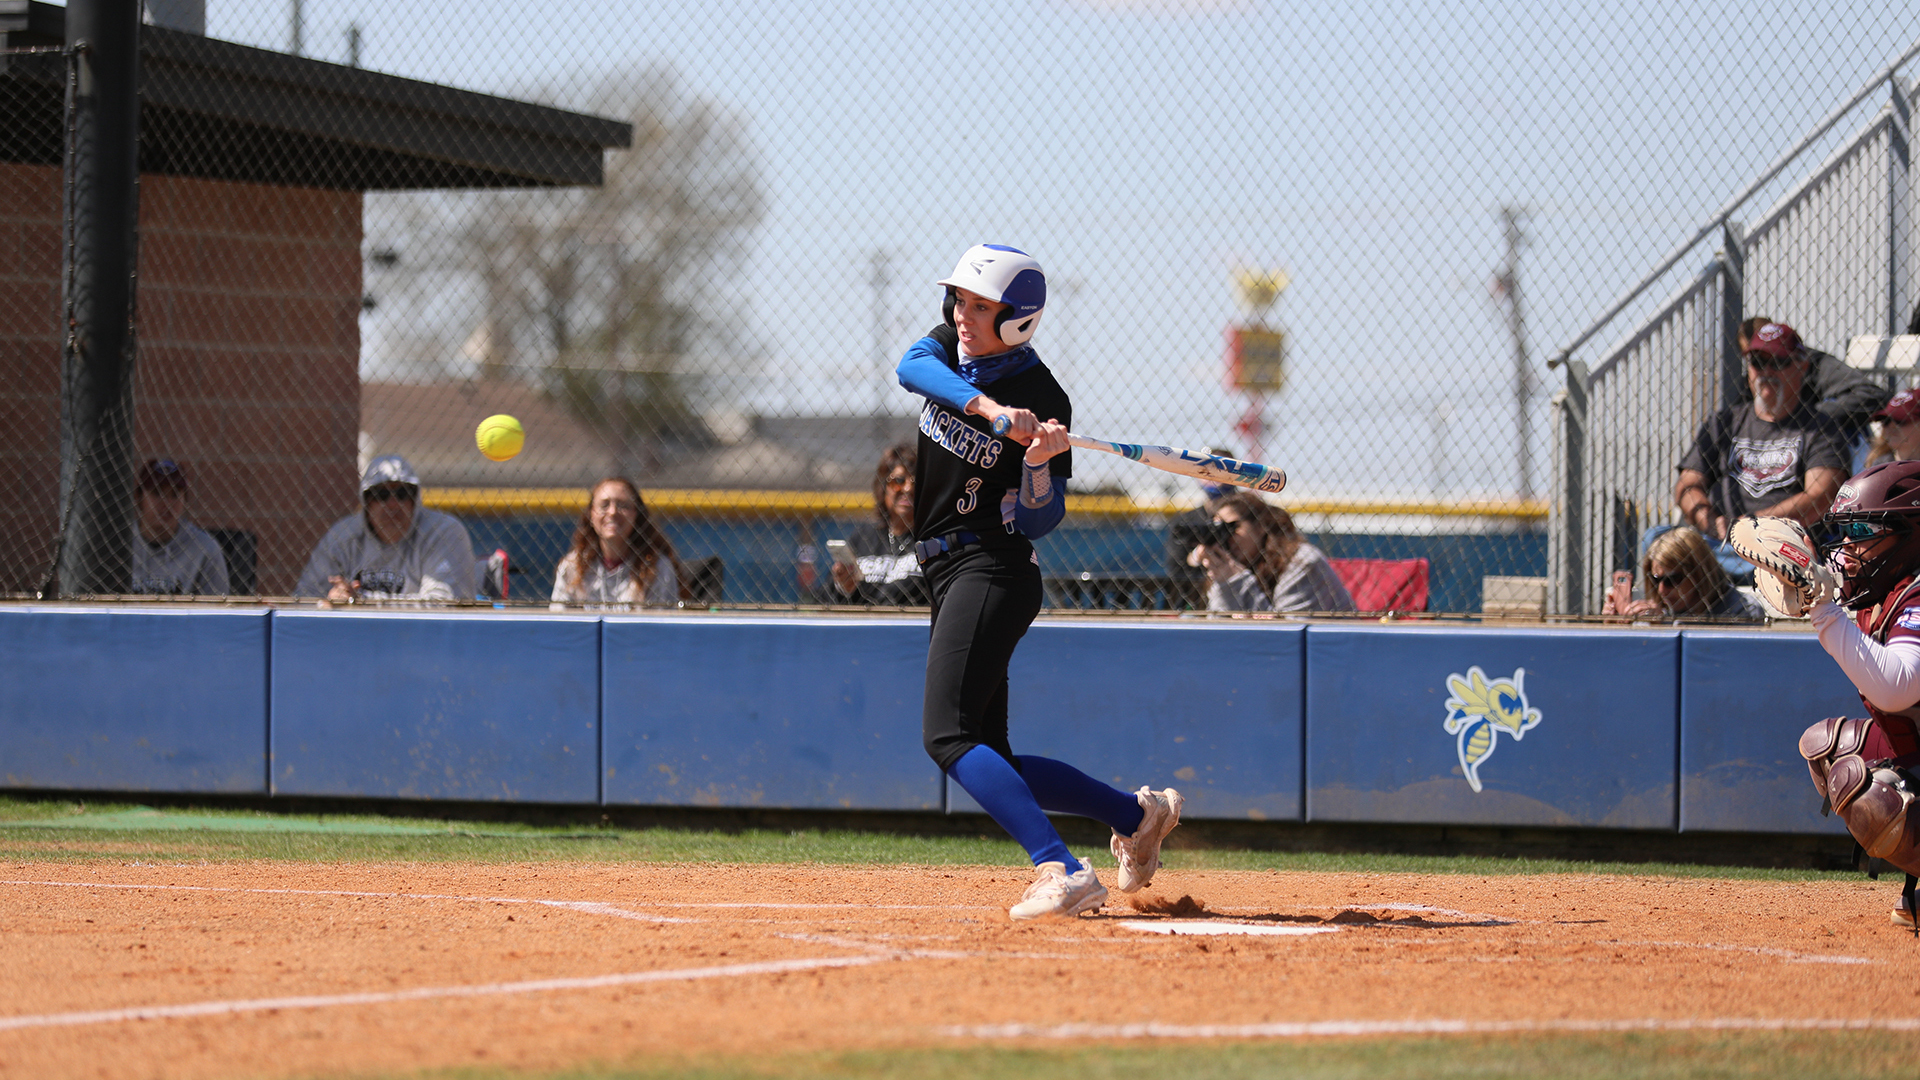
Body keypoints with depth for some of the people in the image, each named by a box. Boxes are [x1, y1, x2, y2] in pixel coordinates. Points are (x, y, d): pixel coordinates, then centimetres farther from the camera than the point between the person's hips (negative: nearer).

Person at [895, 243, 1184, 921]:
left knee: (948, 735, -24)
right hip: (948, 576, 8)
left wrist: (1039, 461, -31)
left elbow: (1037, 521, -12)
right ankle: (1137, 815, 21)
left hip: (993, 571, -8)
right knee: (988, 764, 8)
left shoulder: (1043, 401, -12)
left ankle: (1062, 871, -34)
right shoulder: (951, 345, 6)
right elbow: (912, 367, -19)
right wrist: (988, 407, -34)